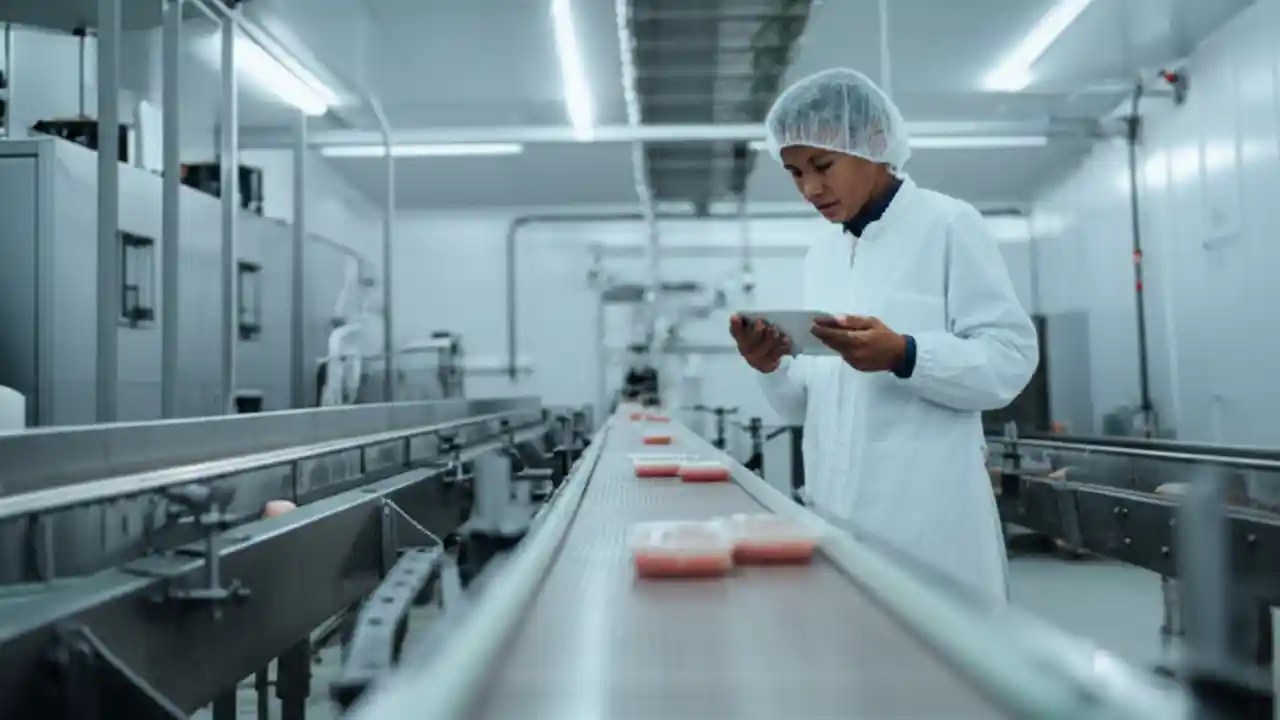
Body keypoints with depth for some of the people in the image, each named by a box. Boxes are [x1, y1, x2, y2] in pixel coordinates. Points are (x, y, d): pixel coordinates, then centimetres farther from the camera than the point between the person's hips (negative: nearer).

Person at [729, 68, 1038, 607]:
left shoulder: (948, 225, -3)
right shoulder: (821, 255, 14)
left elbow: (1010, 360, -9)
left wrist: (903, 355, -23)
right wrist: (771, 369, -5)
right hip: (837, 515, 6)